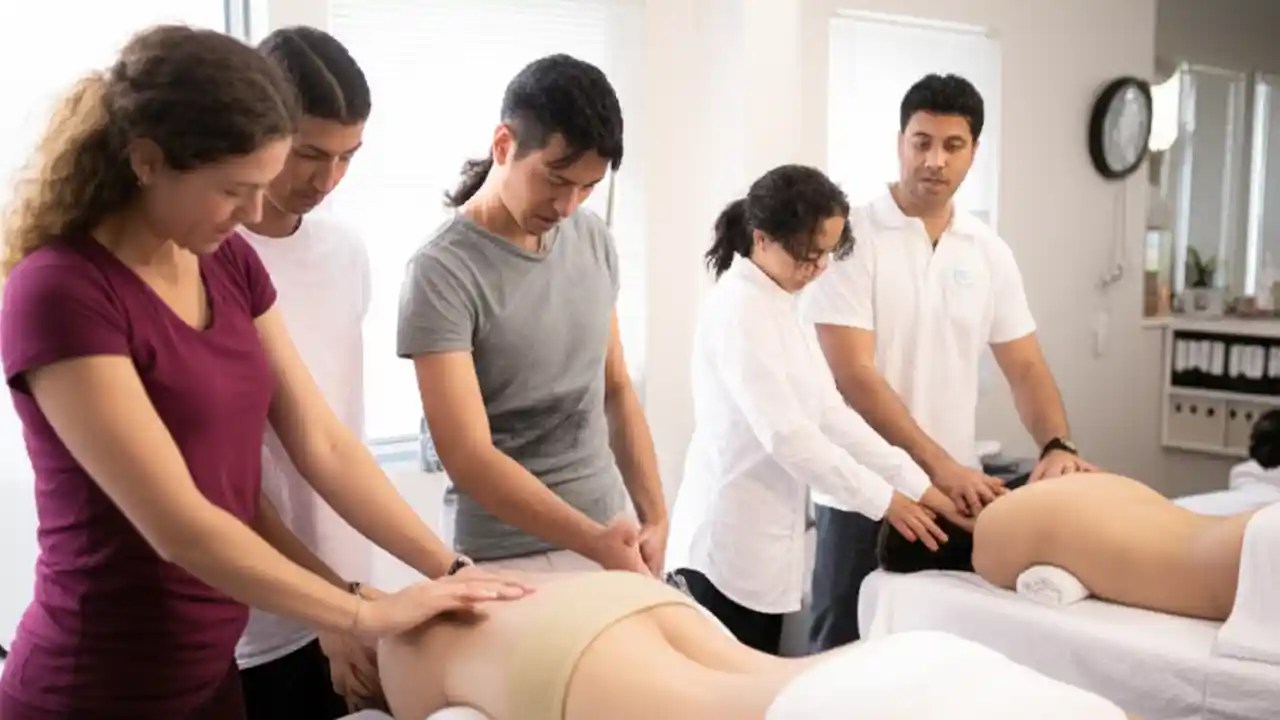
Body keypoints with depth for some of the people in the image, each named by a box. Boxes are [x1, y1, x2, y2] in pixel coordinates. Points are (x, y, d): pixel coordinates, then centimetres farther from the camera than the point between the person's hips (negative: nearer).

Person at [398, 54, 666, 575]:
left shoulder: (594, 240, 3)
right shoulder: (443, 271, -16)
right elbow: (468, 459, -19)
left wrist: (655, 516, 4)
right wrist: (595, 543, -24)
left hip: (609, 536, 5)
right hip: (508, 561, -5)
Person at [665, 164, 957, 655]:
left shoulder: (779, 307, 12)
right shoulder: (738, 307, -16)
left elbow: (829, 412, 9)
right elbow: (784, 432, -22)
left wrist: (915, 483, 1)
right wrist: (883, 499, -16)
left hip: (761, 541, 9)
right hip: (729, 544, -9)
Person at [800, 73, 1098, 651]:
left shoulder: (989, 252, 7)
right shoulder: (852, 236, -9)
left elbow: (1025, 367, 8)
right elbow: (854, 375, -17)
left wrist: (1056, 446, -12)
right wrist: (939, 464, -22)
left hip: (958, 488, 5)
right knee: (846, 649, 5)